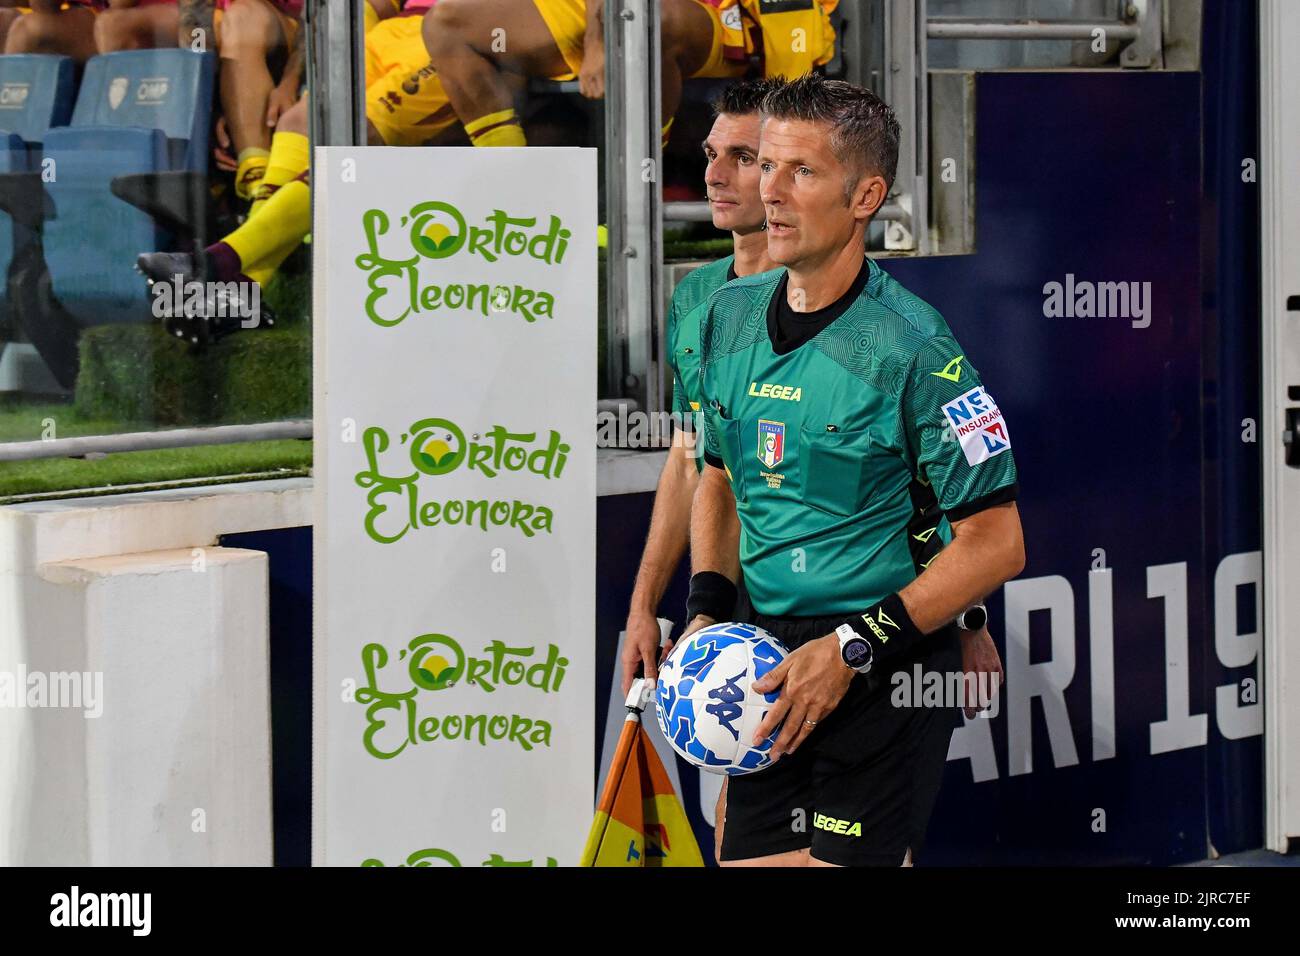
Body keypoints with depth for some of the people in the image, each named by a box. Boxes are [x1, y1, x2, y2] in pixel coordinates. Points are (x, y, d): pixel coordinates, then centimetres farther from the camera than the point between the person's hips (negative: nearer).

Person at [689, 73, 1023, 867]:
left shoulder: (911, 346, -14)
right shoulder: (730, 316, 6)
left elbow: (996, 543, -13)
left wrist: (853, 650, -17)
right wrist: (709, 610, 4)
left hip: (887, 677, -6)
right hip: (767, 658, 6)